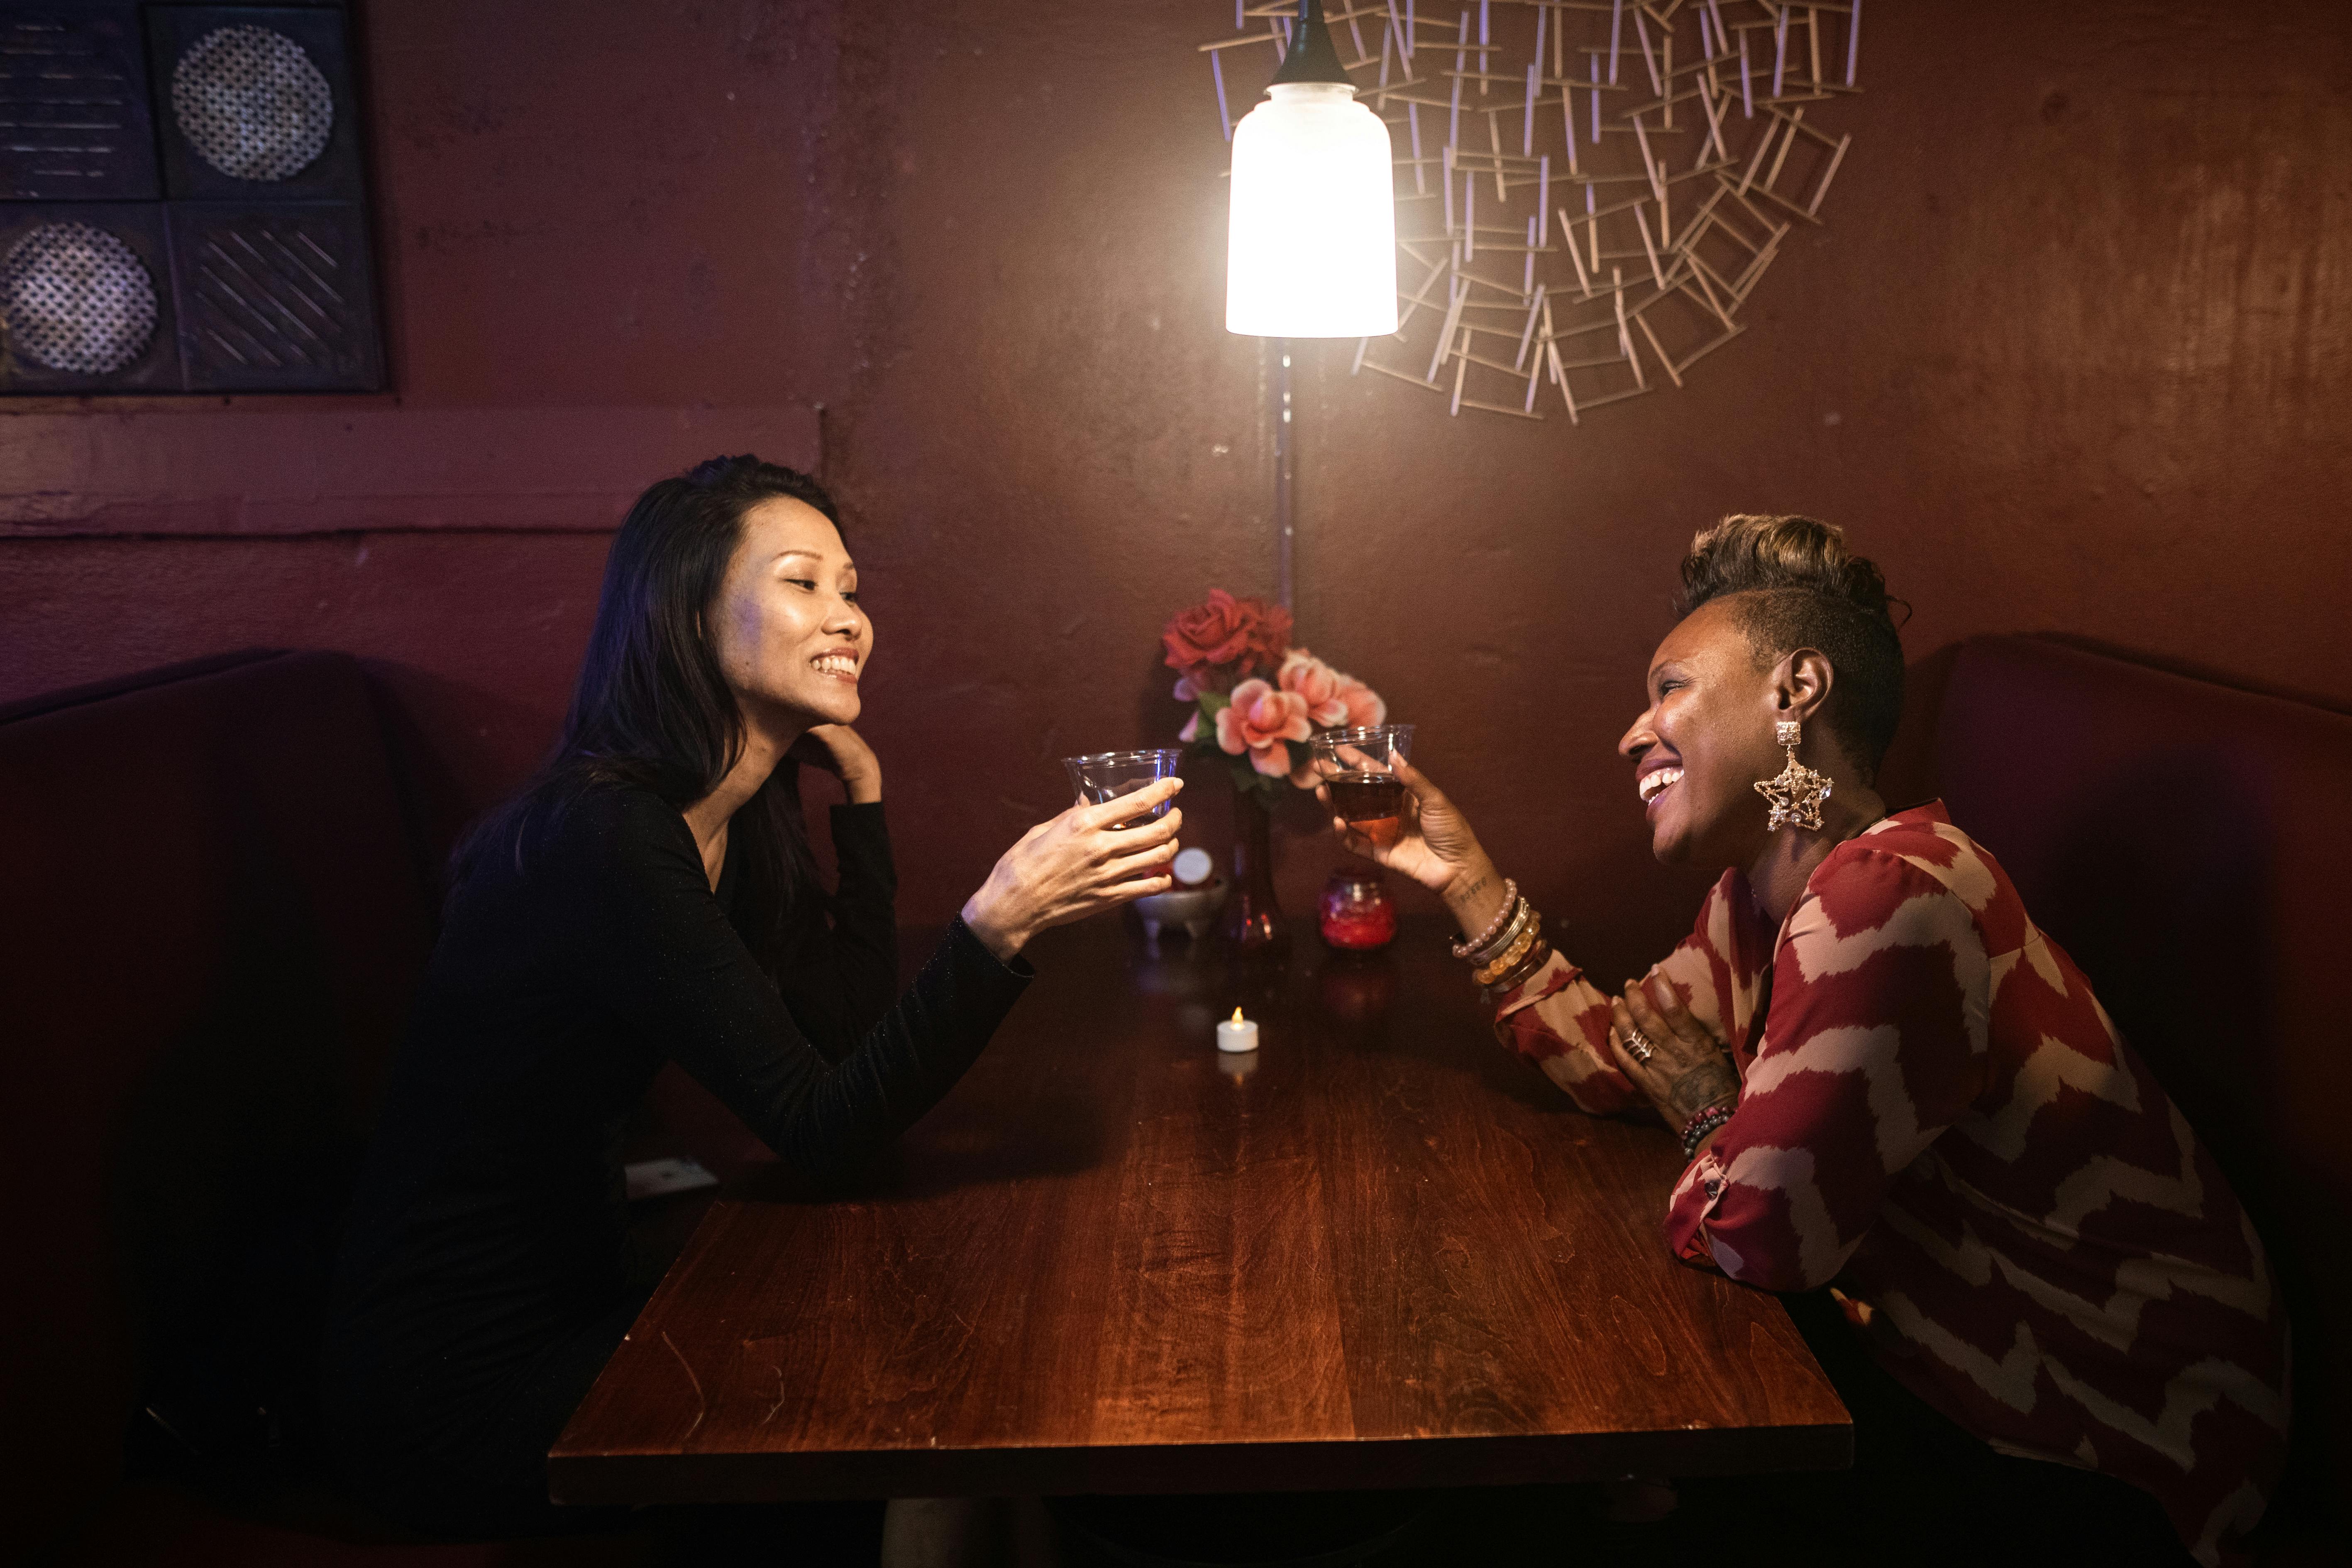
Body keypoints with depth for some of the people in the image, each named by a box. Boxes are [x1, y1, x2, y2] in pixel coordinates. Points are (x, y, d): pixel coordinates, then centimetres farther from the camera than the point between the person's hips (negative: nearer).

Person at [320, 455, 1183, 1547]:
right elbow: (821, 1130, -29)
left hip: (569, 1290, 8)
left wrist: (860, 786, -5)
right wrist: (998, 922, -43)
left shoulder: (736, 819, 1)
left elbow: (853, 1032, 0)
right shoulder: (606, 836, -26)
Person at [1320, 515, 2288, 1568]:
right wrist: (1465, 879, -1)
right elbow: (1618, 1065, 5)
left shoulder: (1890, 901, -32)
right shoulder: (1765, 888, 0)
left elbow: (1753, 1234, -31)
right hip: (1954, 1345, 8)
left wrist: (1710, 1114, -9)